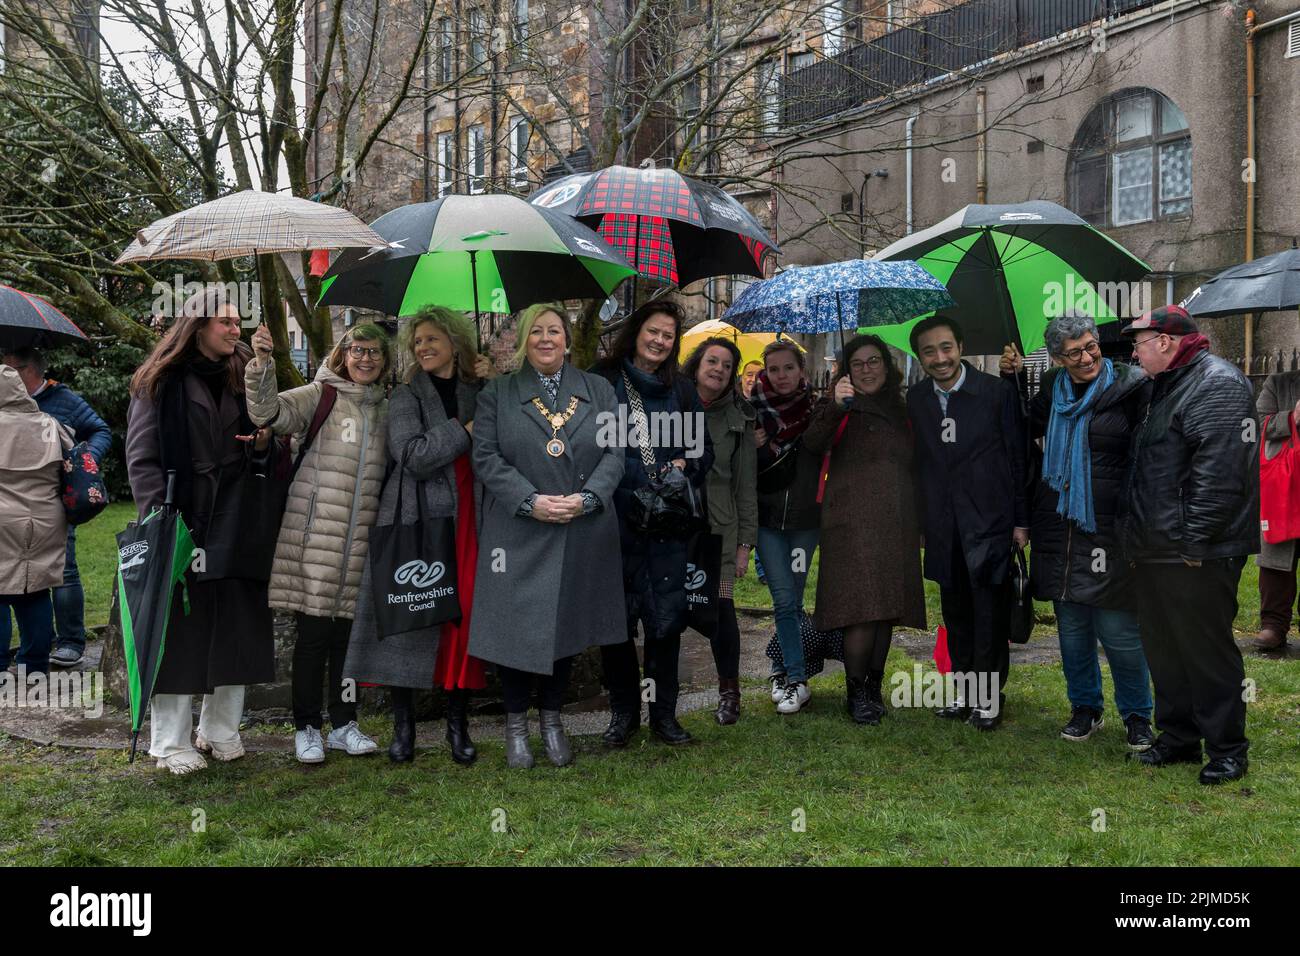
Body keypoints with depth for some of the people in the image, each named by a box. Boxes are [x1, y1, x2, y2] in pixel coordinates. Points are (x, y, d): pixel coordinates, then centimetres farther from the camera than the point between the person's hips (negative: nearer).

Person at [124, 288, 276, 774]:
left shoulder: (244, 378, 14)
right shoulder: (160, 382, -2)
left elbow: (264, 439, 24)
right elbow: (141, 458, -6)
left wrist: (263, 445, 1)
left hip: (236, 524, 5)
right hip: (183, 525, -5)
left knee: (235, 629, 8)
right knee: (179, 632, 0)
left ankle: (220, 731, 21)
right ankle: (172, 743, 10)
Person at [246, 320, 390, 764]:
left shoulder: (385, 407, 14)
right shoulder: (321, 395, -1)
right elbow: (270, 412, -17)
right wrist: (262, 364, -30)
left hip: (361, 536, 4)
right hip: (316, 531, -4)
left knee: (349, 629, 10)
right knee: (314, 631, 0)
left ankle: (344, 724, 22)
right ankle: (306, 727, 12)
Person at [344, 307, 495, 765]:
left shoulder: (478, 393, 14)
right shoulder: (406, 396, 4)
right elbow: (413, 456, -12)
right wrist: (465, 430, -8)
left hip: (467, 522, 2)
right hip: (416, 520, -2)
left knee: (465, 616, -2)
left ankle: (458, 725, 10)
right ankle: (403, 725, 11)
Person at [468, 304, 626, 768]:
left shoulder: (598, 390, 11)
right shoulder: (497, 393, 5)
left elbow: (614, 452, 5)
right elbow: (486, 457, -3)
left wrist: (586, 498, -12)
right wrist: (530, 501, -15)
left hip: (583, 534, 2)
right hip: (518, 534, -2)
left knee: (568, 625, 9)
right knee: (517, 627, 1)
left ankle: (552, 719, 25)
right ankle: (516, 724, 18)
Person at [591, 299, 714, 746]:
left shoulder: (682, 389, 14)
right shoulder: (603, 381, 3)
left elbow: (704, 448, 18)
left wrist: (686, 466, -2)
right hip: (616, 518, -2)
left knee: (667, 617, 3)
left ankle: (664, 713, 16)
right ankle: (623, 712, 18)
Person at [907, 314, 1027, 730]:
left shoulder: (998, 391, -6)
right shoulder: (916, 399, 7)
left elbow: (1018, 458, -4)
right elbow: (918, 462, 10)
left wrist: (1021, 520, -5)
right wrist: (920, 522, 9)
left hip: (989, 520, -4)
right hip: (942, 527, 4)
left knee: (990, 612, 0)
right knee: (956, 613, 12)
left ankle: (988, 695, 13)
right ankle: (964, 690, 24)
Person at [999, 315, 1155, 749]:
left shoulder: (1130, 387, -7)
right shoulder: (1052, 389, 8)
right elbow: (1027, 429, 24)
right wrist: (1013, 379, 11)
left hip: (1109, 529, -5)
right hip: (1059, 527, 5)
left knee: (1119, 630, -2)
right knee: (1071, 627, 12)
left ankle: (1137, 716, 16)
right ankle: (1086, 708, 28)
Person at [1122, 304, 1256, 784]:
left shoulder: (1217, 383, -14)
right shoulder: (1165, 386, 18)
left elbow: (1219, 470, -23)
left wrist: (1192, 539, -23)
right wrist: (1140, 537, 19)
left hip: (1196, 556, -10)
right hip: (1156, 550, 10)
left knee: (1208, 652, 0)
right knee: (1163, 648, 16)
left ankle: (1227, 748, 12)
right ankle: (1178, 736, 28)